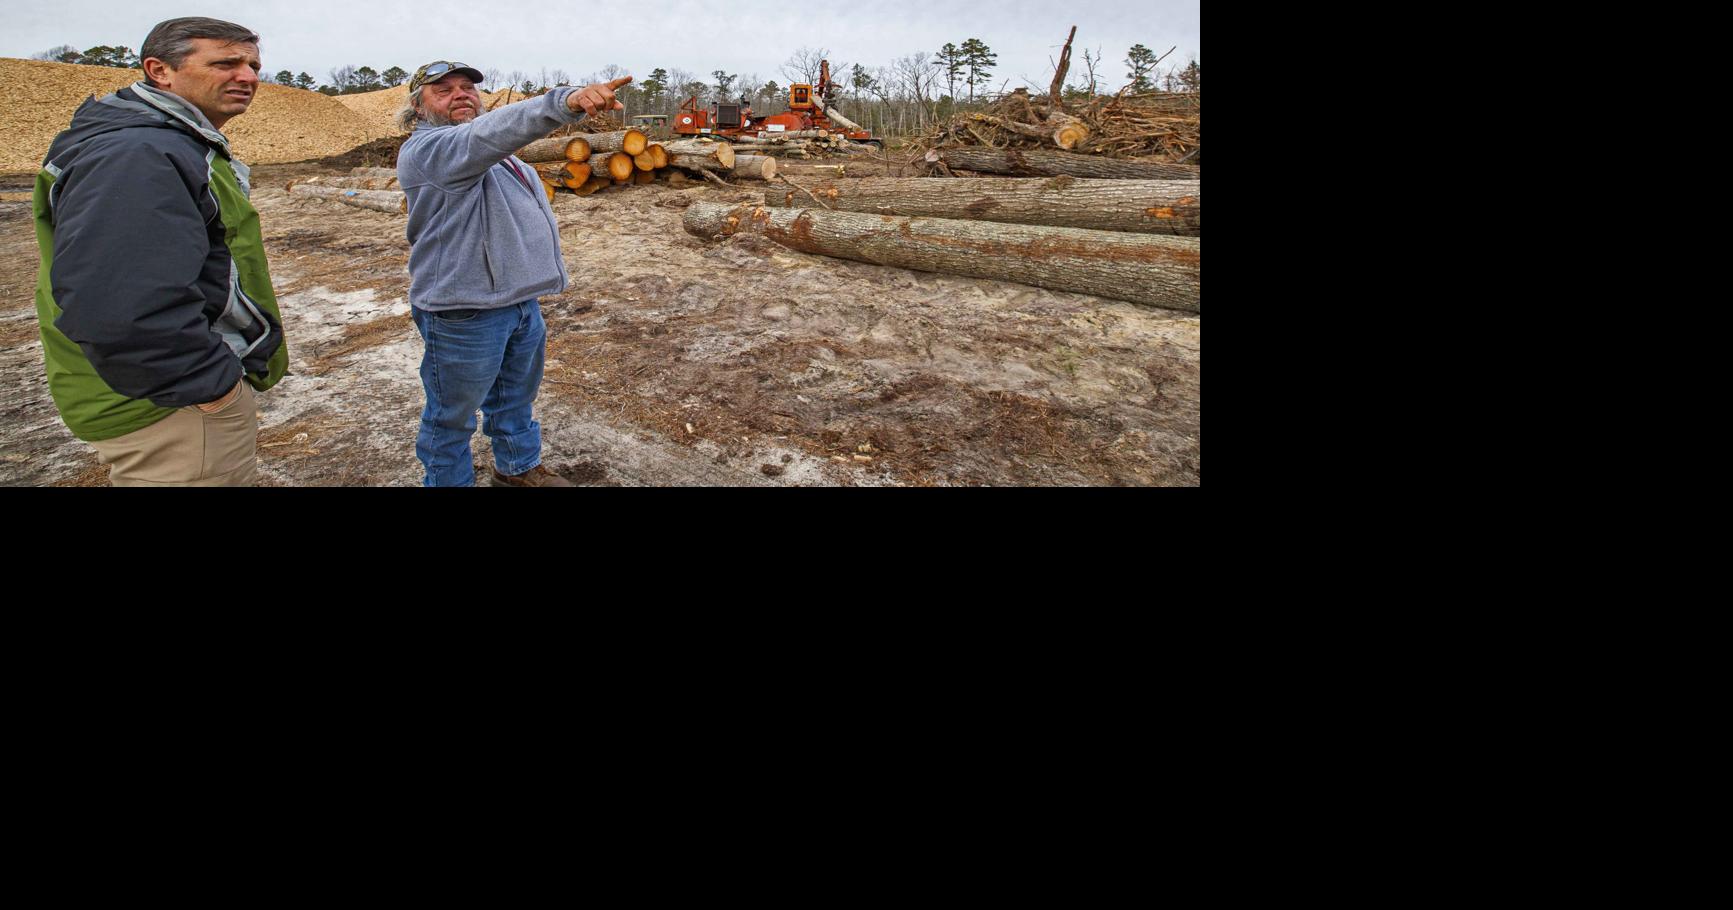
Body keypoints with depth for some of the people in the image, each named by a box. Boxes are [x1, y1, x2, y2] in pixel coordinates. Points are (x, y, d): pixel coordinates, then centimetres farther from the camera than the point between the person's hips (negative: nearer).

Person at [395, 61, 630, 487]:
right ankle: (449, 482, 23)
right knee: (452, 415, 6)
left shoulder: (493, 153, 16)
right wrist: (567, 101, -50)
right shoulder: (425, 150, -16)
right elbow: (488, 134, -36)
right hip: (465, 311, -9)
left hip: (522, 299, 9)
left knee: (516, 396, 24)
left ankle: (518, 467, 42)